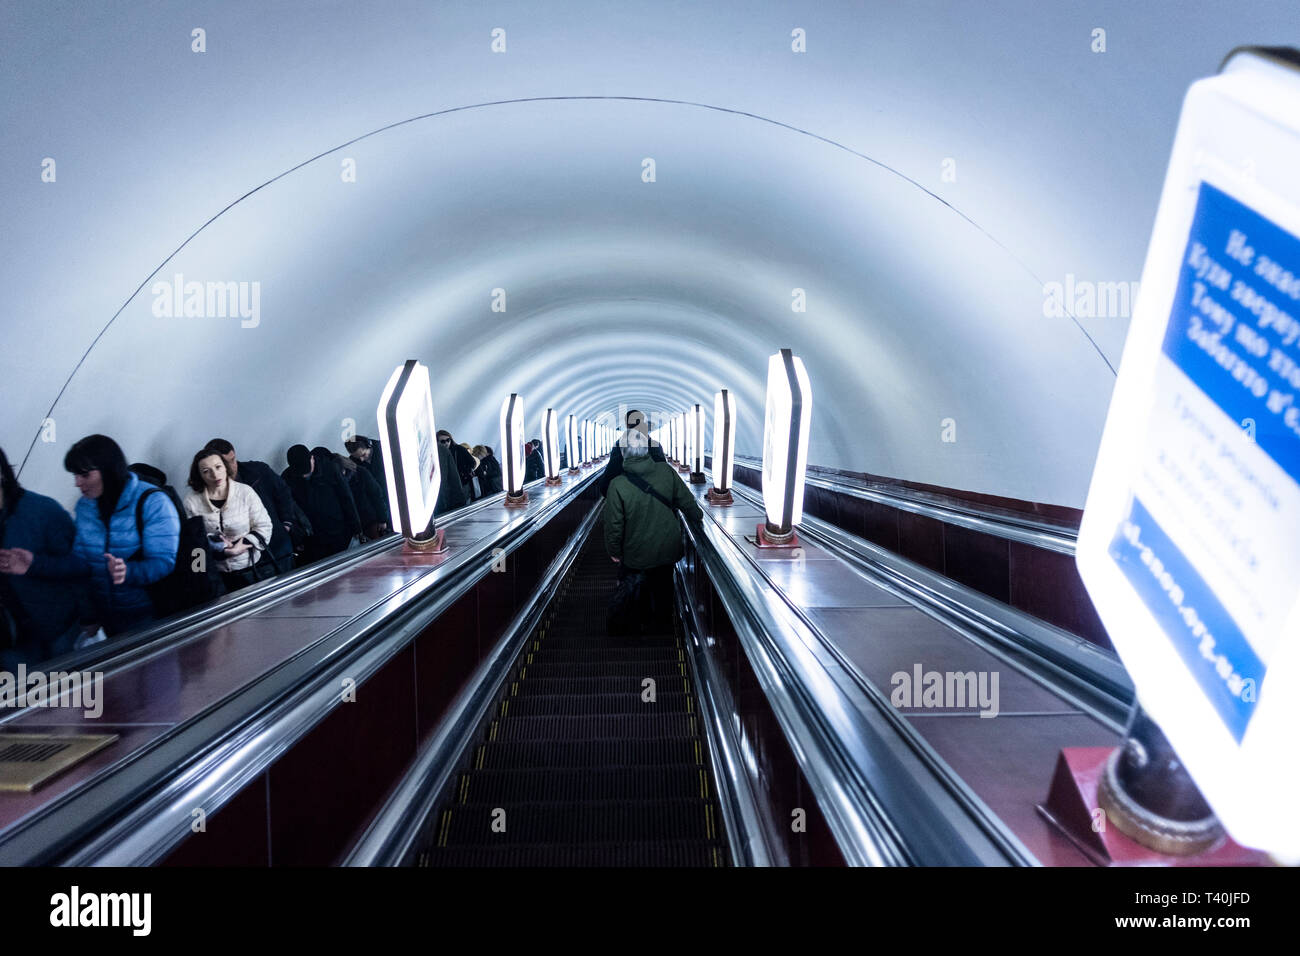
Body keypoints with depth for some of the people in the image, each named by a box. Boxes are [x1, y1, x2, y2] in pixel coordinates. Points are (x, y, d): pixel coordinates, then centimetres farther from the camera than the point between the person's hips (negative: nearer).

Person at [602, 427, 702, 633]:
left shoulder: (618, 485, -25)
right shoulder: (666, 471, -16)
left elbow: (614, 524, -17)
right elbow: (686, 500, -2)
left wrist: (614, 551, 0)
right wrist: (696, 515, 20)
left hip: (636, 553, -3)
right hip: (668, 547, 3)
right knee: (663, 587, 25)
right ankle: (663, 623, 44)